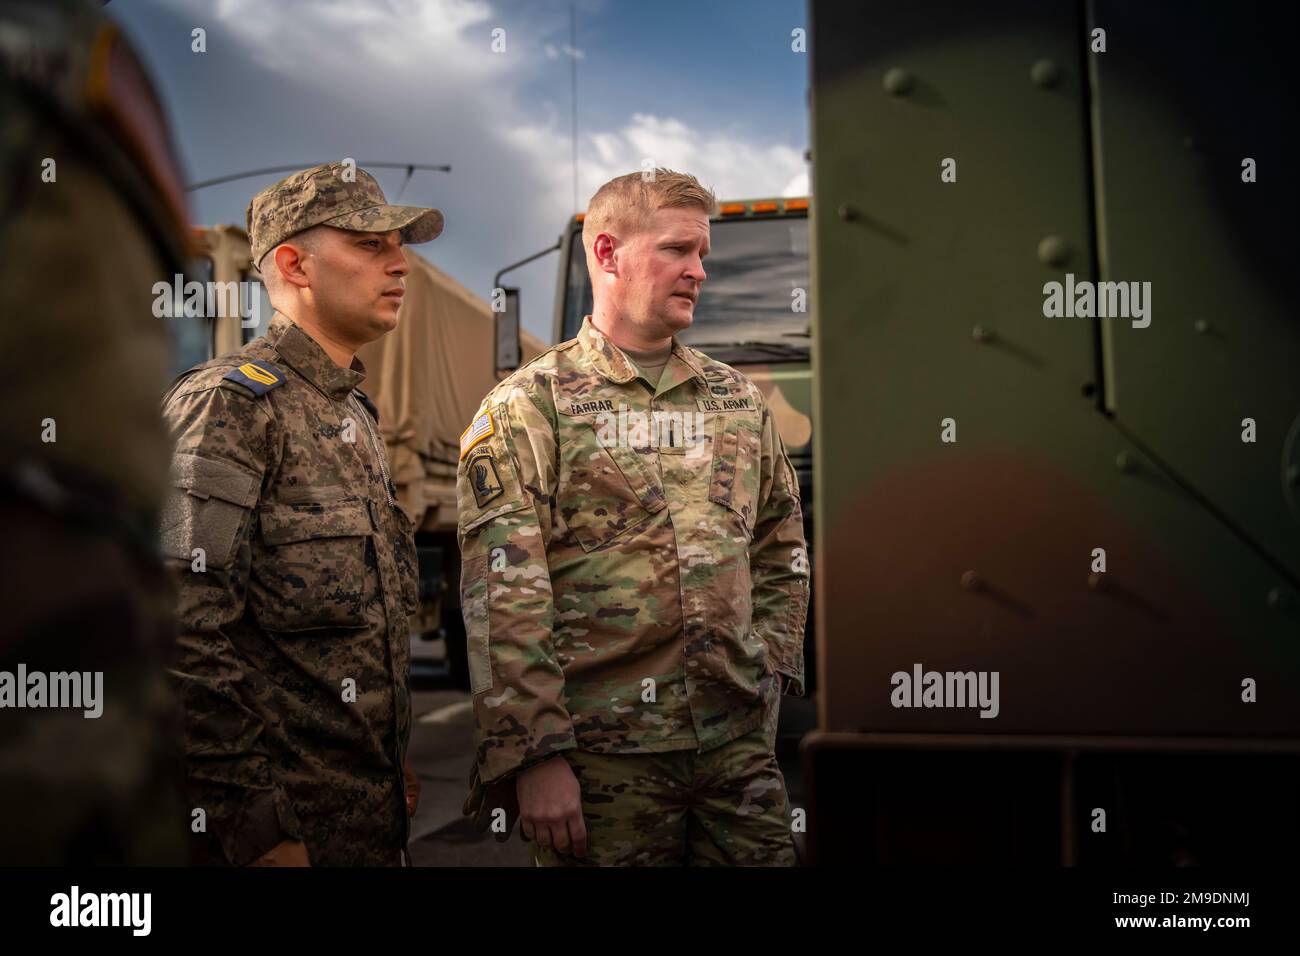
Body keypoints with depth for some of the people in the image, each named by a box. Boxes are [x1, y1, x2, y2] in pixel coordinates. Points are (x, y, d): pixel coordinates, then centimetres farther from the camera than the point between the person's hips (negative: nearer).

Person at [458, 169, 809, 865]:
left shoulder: (739, 399, 14)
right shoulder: (526, 408, -4)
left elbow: (781, 551, 20)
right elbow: (501, 603, -11)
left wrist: (767, 667, 7)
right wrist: (536, 754, -15)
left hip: (741, 742, 5)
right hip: (605, 752, -4)